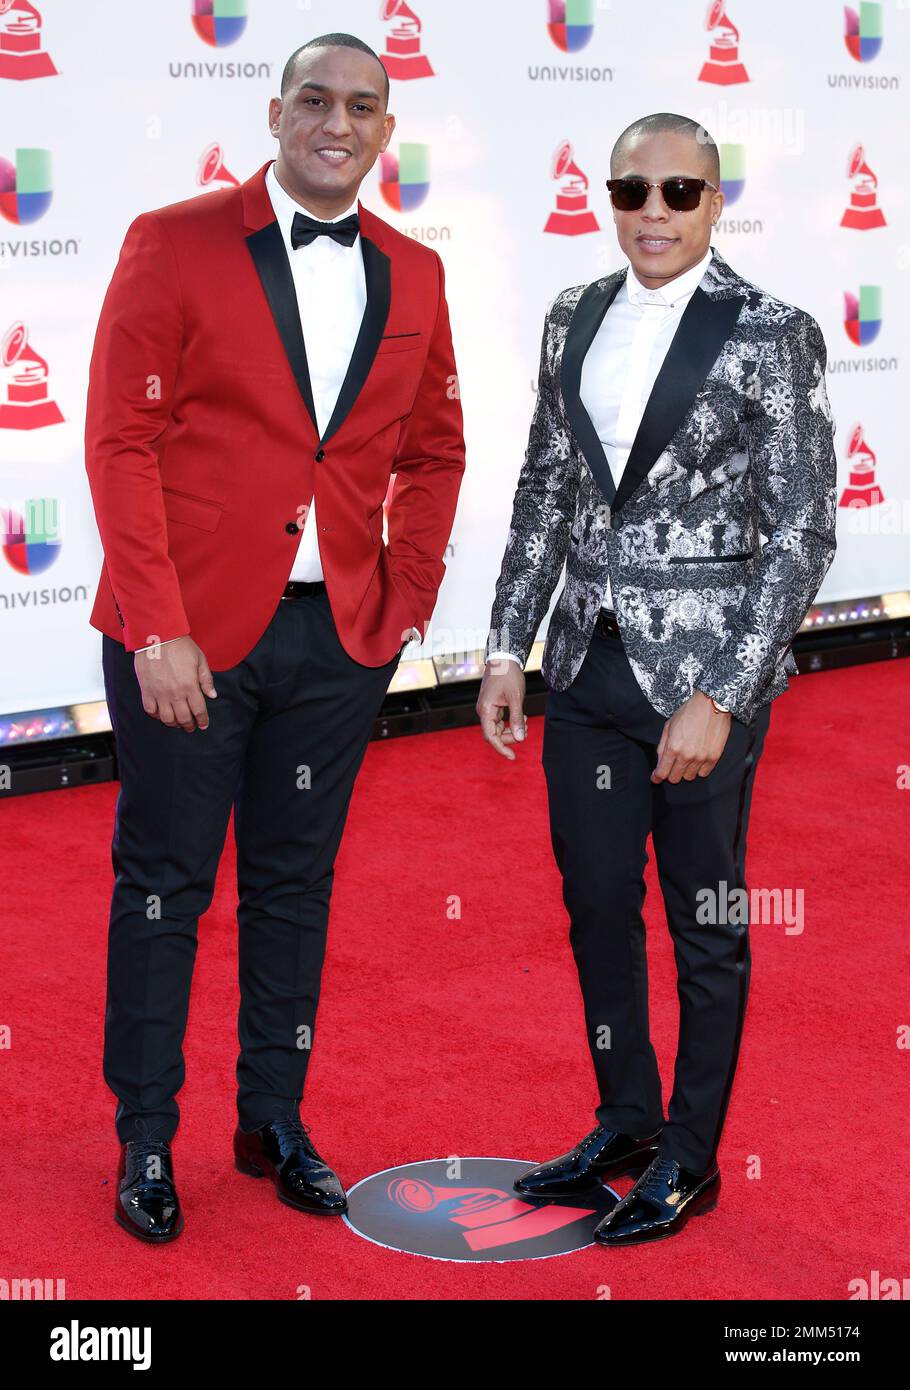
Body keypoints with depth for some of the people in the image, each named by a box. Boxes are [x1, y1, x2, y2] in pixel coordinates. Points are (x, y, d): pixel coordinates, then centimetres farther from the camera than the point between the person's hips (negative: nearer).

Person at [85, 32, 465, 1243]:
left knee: (296, 884, 14)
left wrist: (410, 593, 4)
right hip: (190, 630, -4)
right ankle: (145, 1142, 20)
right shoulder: (175, 244, -5)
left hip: (341, 637, 4)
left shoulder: (413, 276, 8)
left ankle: (275, 1122, 29)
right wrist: (159, 629, -14)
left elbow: (435, 450, 17)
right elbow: (120, 442, -8)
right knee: (164, 886, 6)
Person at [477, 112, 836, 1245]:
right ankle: (626, 1121, 35)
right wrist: (507, 649, 8)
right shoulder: (575, 320, 6)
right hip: (587, 663, 5)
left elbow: (801, 535, -12)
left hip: (702, 676, -5)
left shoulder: (770, 336, -10)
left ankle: (690, 1160, 24)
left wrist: (721, 697, -16)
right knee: (597, 905, 16)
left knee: (704, 927, 8)